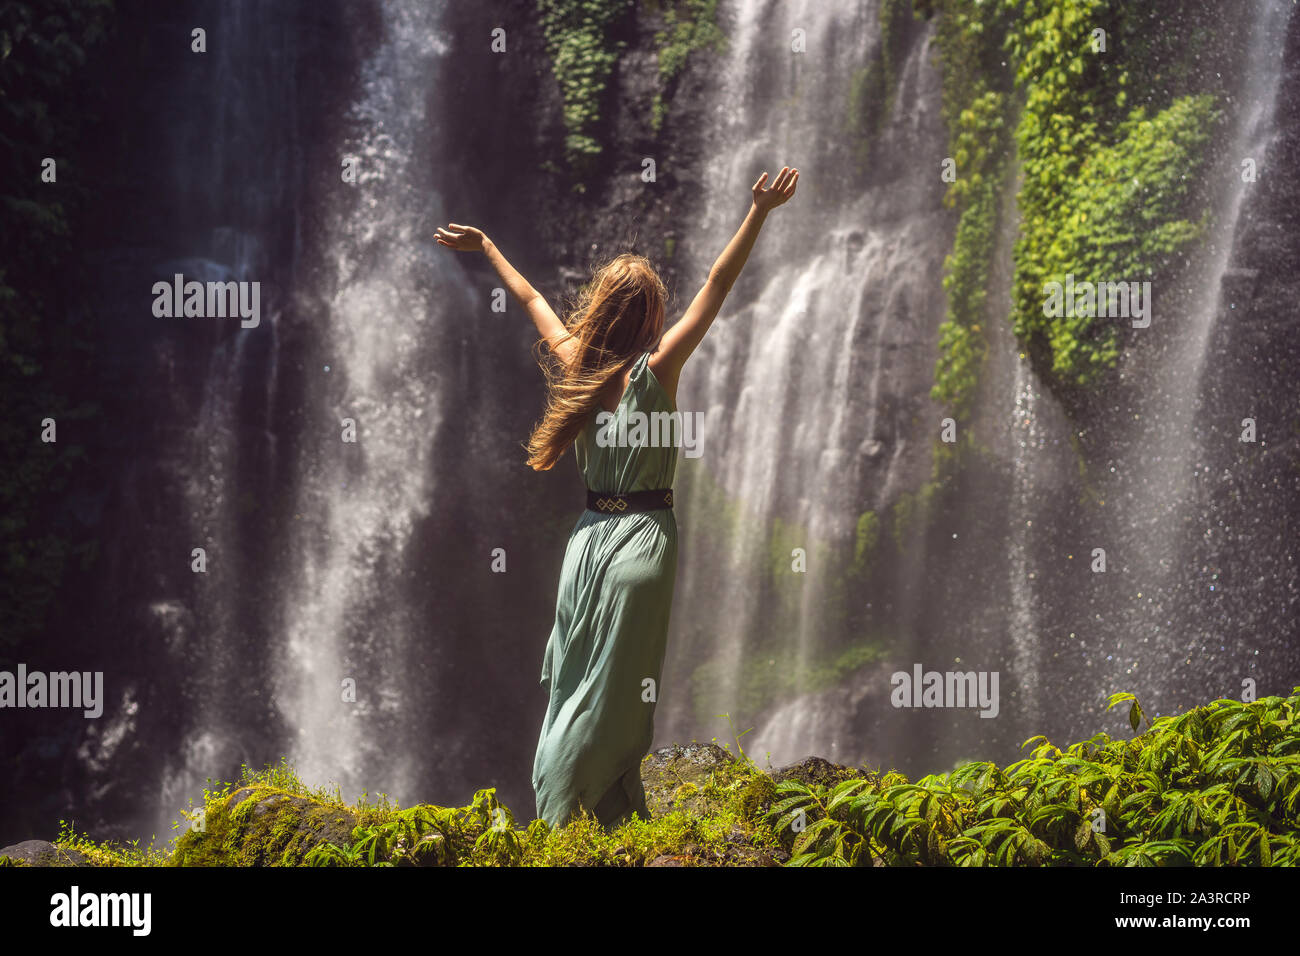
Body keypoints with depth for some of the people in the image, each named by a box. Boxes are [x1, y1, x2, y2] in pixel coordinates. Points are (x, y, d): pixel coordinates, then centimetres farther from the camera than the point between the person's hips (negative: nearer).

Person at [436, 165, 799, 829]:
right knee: (612, 695, -2)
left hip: (589, 537, 4)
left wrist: (486, 247, 33)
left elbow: (529, 299, 18)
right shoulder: (656, 369, -9)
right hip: (642, 535, -4)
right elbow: (717, 288, -14)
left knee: (575, 687, 9)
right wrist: (759, 213, -17)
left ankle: (561, 822, 10)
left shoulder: (575, 365, 3)